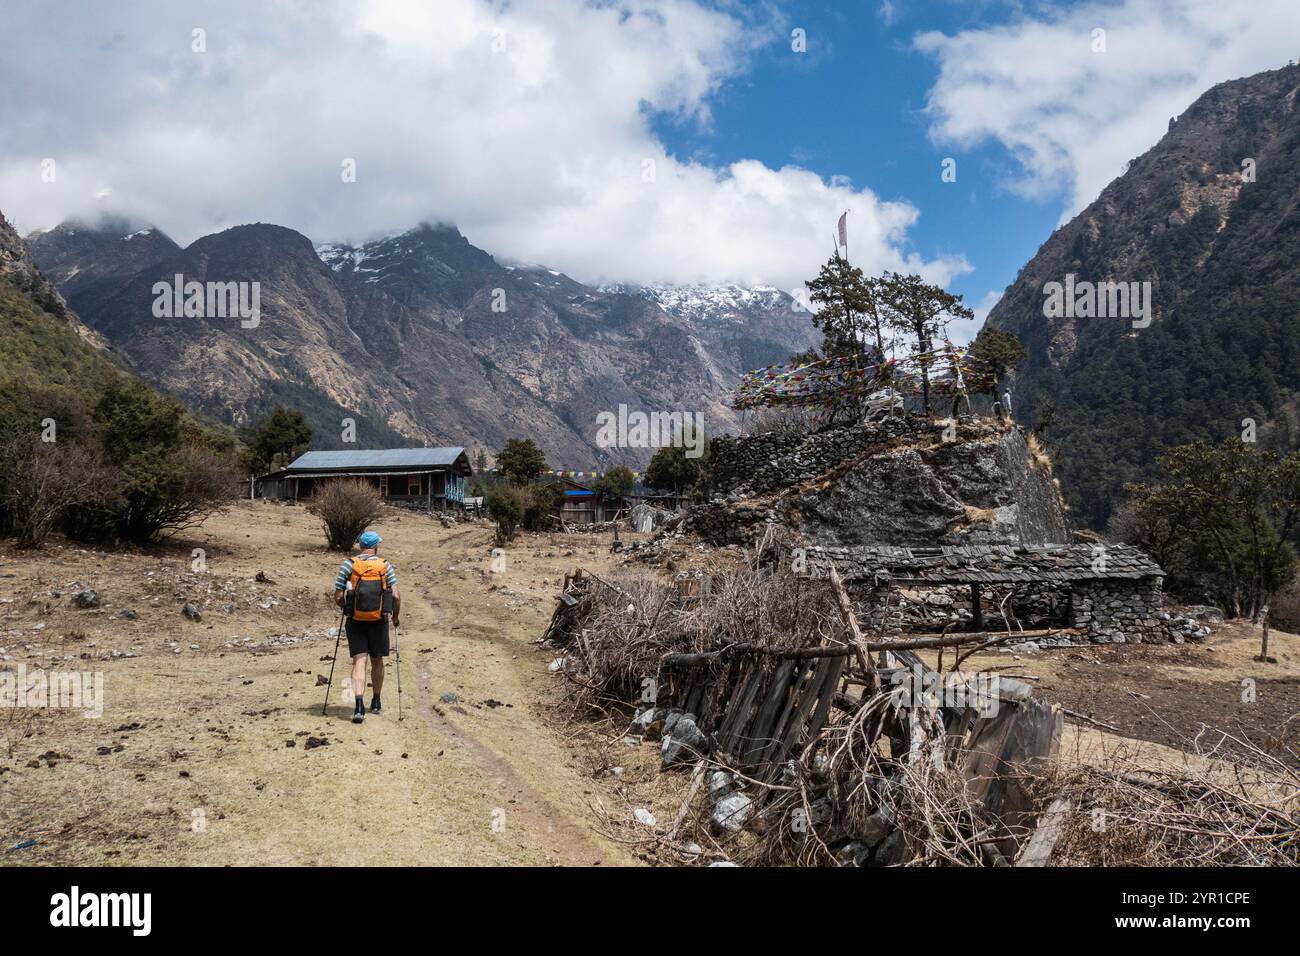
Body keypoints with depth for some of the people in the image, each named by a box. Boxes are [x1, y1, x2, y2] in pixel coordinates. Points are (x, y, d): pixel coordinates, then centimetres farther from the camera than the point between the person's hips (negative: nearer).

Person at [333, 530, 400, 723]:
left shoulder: (348, 565, -1)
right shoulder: (386, 566, -1)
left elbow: (338, 597, -2)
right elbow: (396, 596, -6)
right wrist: (396, 617, 10)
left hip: (355, 621, -1)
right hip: (378, 621, 1)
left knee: (359, 662, -3)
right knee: (377, 661, 17)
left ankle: (359, 707, -19)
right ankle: (376, 704, 30)